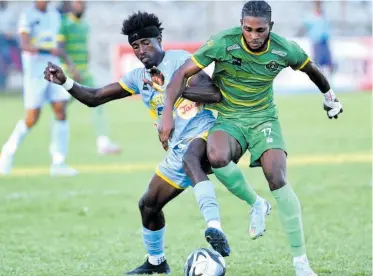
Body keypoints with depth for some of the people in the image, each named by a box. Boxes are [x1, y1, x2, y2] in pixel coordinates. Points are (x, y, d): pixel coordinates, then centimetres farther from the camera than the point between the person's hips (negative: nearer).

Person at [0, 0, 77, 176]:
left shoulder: (54, 16, 13)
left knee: (61, 110, -7)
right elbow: (24, 44, -21)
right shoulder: (28, 16, -7)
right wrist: (47, 50, -36)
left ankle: (58, 163, -6)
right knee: (32, 118, -5)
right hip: (34, 71, -6)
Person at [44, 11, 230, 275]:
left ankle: (215, 229, -54)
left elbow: (215, 94, -21)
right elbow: (94, 97, 14)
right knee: (149, 205, 14)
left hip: (202, 134, -8)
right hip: (177, 149, 8)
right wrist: (65, 82, -1)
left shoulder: (179, 60, -10)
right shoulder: (138, 77, 12)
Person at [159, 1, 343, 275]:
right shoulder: (223, 43, -19)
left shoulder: (284, 50, -12)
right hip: (228, 119, -1)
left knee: (278, 181, -21)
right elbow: (182, 73, -14)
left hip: (264, 118, 1)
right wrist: (168, 113, -23)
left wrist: (330, 96, 28)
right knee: (216, 158, -37)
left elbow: (311, 69, 12)